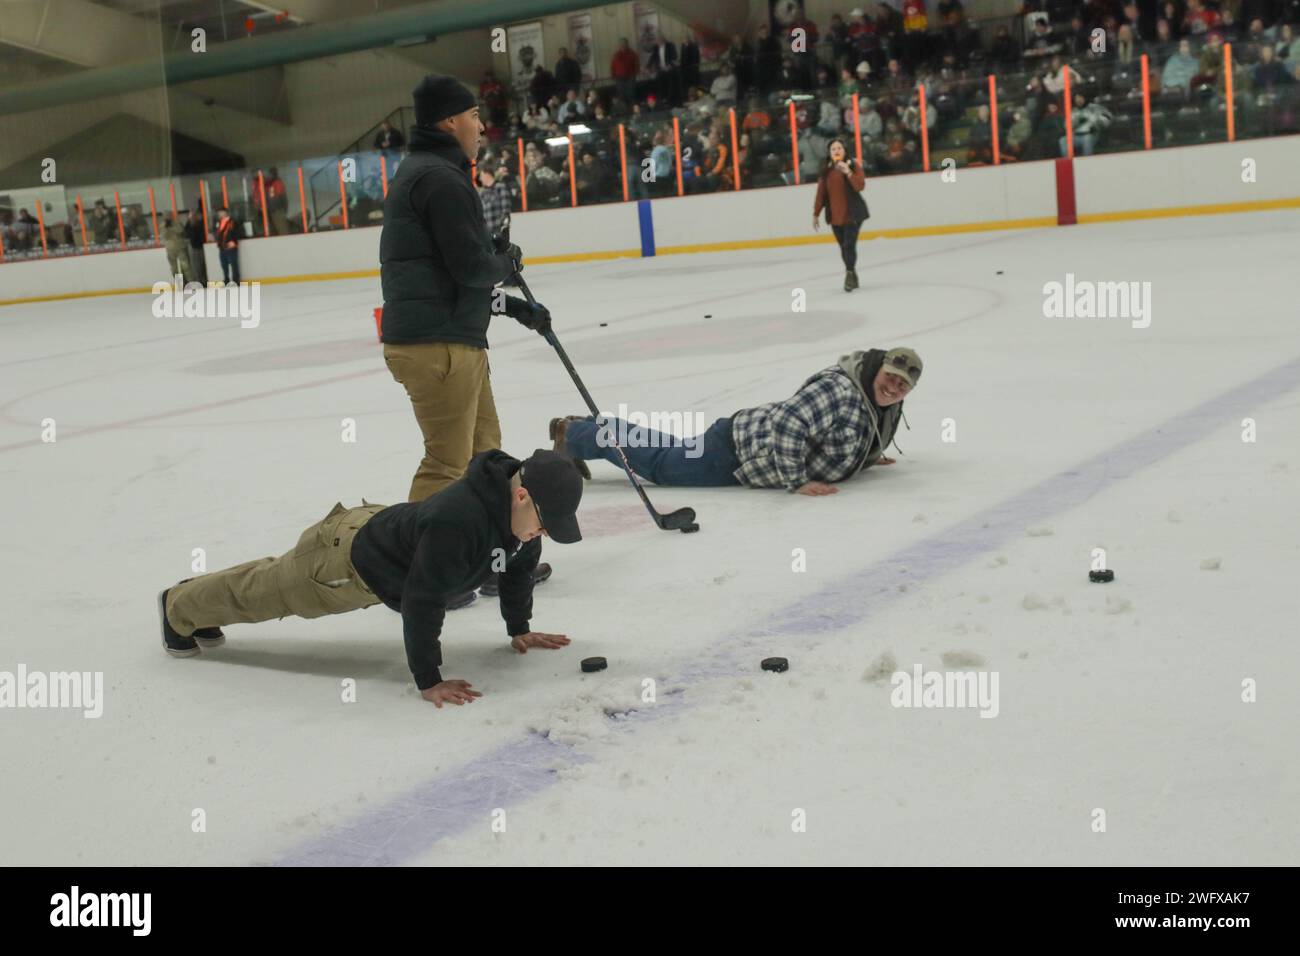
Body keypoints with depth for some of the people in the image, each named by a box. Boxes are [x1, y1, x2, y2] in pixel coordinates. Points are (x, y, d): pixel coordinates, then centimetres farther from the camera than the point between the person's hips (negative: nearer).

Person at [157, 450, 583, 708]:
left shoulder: (520, 510, -19)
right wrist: (428, 680, -37)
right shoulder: (454, 523, -46)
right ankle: (180, 606, 46)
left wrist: (519, 628, 5)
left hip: (384, 528, 8)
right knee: (266, 590, 19)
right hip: (351, 558, -8)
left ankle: (203, 602, 56)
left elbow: (518, 567, 2)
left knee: (277, 578, 31)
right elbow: (422, 602, -42)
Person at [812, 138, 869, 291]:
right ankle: (852, 277, 20)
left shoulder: (853, 166, -4)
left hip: (852, 214, -4)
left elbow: (860, 186, -18)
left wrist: (848, 172, -30)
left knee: (849, 244, -15)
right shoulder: (826, 171, 6)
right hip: (835, 216, 4)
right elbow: (821, 193, 8)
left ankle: (850, 275, -7)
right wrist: (816, 214, 8)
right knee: (843, 247, 7)